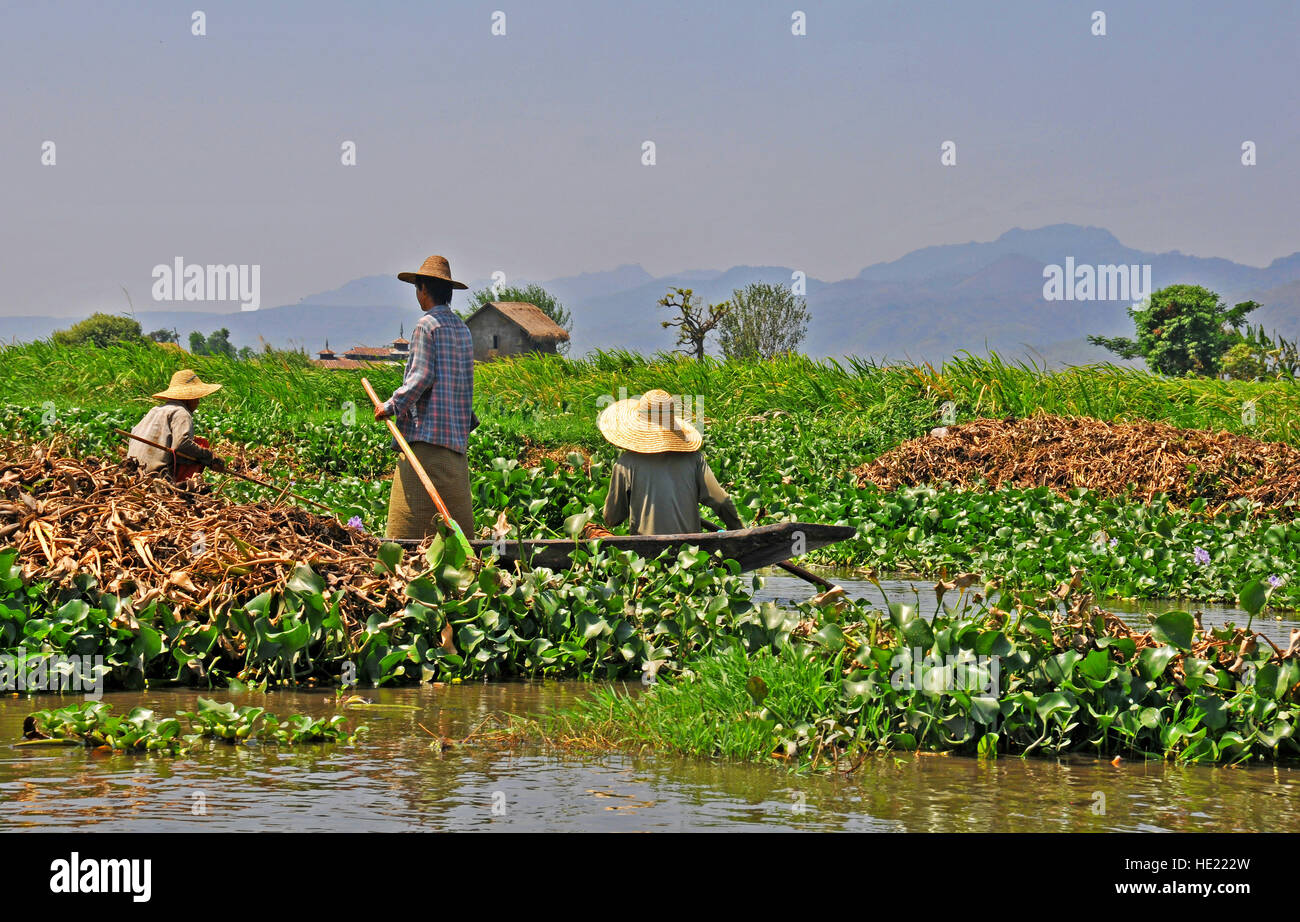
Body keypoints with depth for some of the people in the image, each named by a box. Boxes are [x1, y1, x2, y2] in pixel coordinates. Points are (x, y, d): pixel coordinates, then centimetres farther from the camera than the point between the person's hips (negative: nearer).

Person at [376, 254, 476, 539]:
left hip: (427, 431, -8)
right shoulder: (463, 330, 17)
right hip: (458, 436, 8)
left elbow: (420, 377, -14)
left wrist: (391, 407, -4)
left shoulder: (427, 325, -6)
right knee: (457, 519, 7)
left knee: (408, 521, -8)